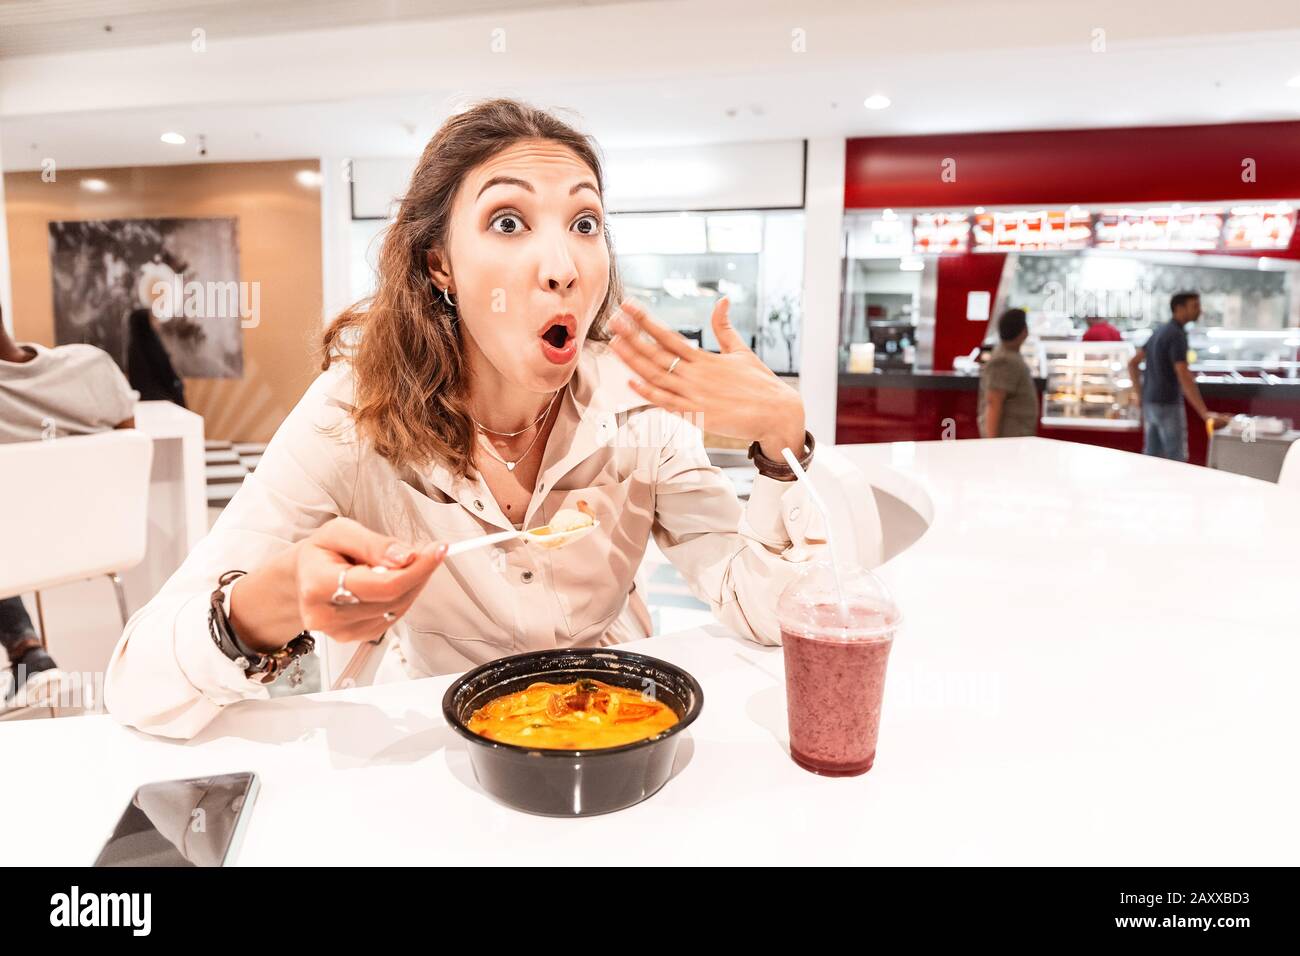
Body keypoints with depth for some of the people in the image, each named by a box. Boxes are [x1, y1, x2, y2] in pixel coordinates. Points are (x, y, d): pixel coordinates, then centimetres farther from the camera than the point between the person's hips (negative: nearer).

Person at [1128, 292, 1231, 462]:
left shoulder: (1160, 331, 12)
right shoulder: (1177, 335, -16)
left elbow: (1133, 363, 18)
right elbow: (1184, 378, -24)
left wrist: (1139, 393, 19)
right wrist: (1205, 413, -27)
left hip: (1150, 402, 9)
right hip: (1168, 404, -9)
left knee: (1151, 457, 12)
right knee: (1176, 459, -1)